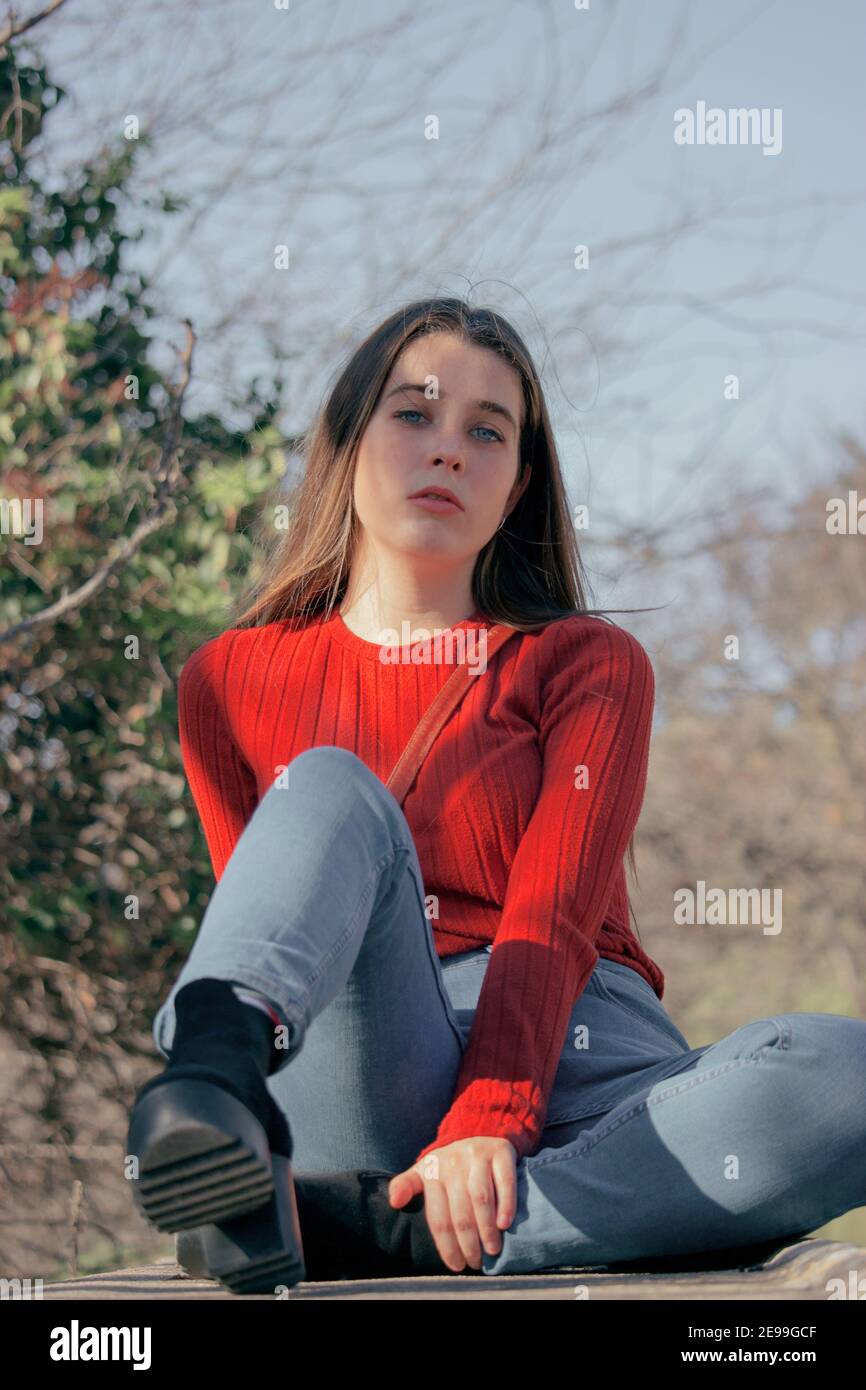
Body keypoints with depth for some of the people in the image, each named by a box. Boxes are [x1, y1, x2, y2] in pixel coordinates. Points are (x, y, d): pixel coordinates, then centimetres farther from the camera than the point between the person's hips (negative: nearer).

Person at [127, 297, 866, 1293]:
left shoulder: (590, 664, 13)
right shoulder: (231, 683, 18)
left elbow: (554, 922, -3)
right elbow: (267, 902, 8)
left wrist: (488, 1128, -21)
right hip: (361, 1071, 0)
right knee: (330, 790, -23)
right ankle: (208, 1080, -52)